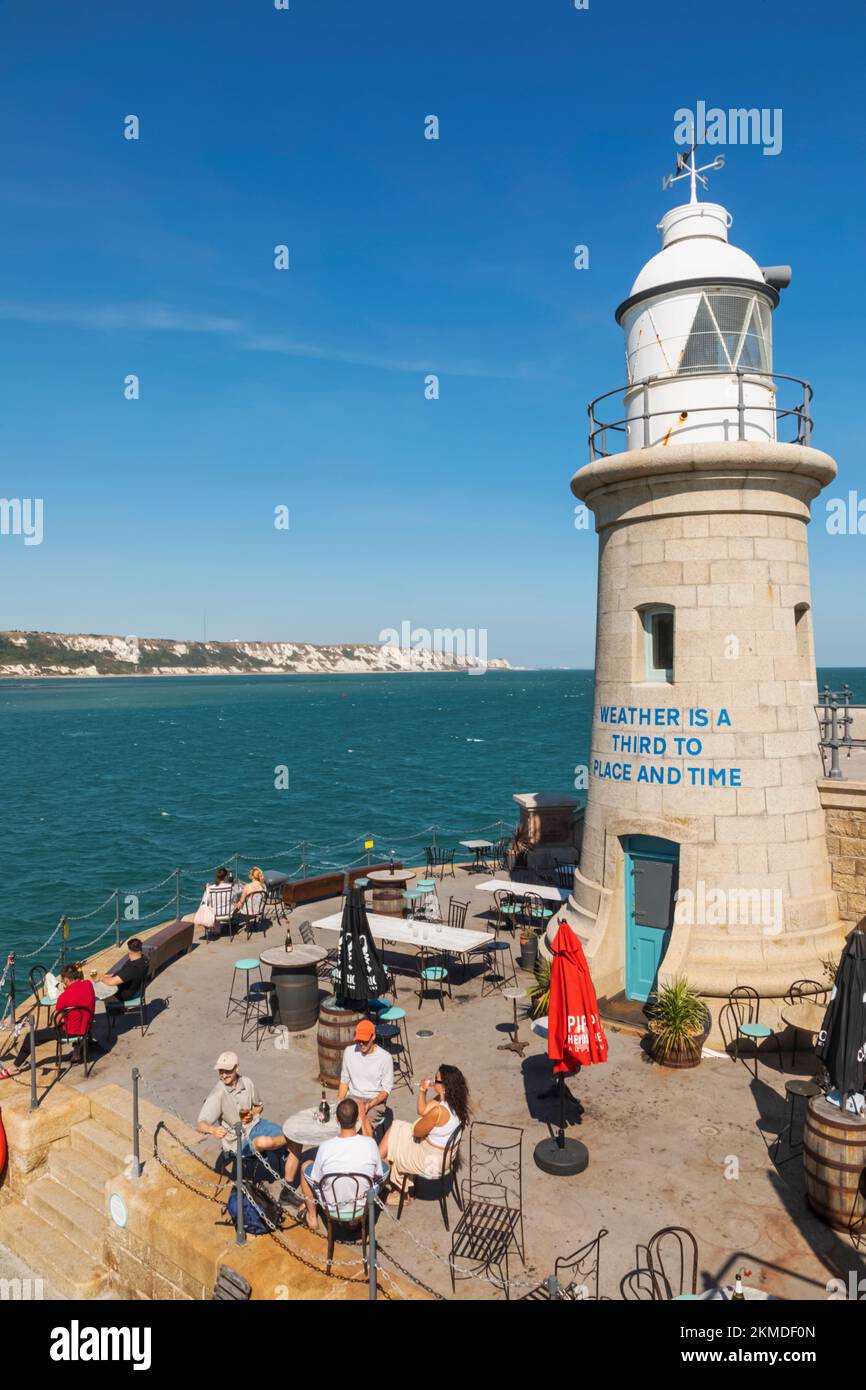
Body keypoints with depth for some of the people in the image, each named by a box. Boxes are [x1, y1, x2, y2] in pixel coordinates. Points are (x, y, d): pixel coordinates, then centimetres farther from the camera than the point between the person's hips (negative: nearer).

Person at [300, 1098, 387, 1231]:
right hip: (362, 1205, 0)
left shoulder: (326, 1147, -24)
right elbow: (378, 1174, -6)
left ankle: (312, 1217, 35)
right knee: (384, 1167, 24)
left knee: (306, 1167, 21)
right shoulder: (370, 1143, -23)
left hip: (332, 1206, 0)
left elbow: (316, 1180, -8)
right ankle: (357, 1217, 31)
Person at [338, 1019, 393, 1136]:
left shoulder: (385, 1057, -9)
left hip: (376, 1100, -2)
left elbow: (386, 1089, -6)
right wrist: (340, 1102, -4)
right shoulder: (349, 1051, 1)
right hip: (354, 1097, 2)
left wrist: (370, 1104, -22)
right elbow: (344, 1080, 11)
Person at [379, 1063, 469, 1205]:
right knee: (397, 1128, 14)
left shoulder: (438, 1111, -36)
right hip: (443, 1152, 8)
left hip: (432, 1161, -8)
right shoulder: (452, 1100, -8)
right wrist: (423, 1091, -10)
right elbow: (422, 1111, 5)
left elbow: (417, 1131, -20)